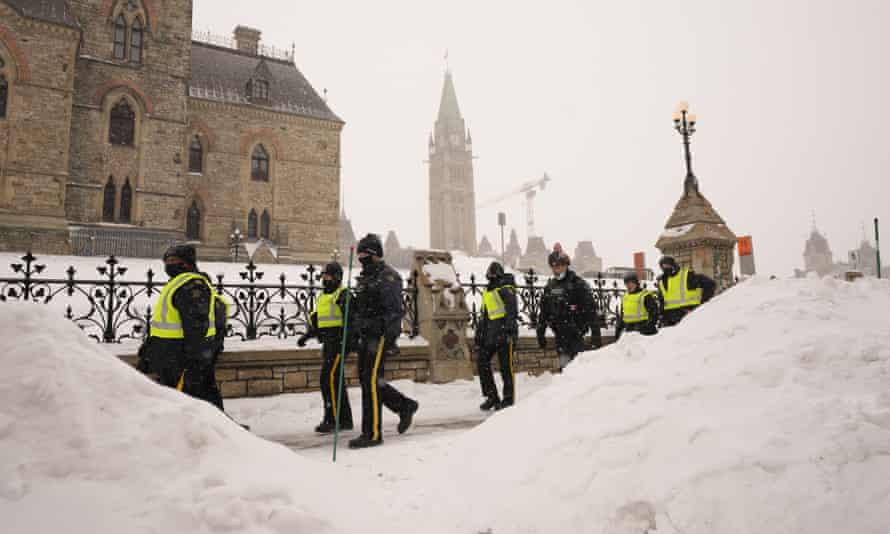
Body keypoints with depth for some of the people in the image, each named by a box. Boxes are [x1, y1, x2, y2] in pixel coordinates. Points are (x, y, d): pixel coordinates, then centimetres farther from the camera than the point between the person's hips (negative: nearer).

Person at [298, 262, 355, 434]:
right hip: (328, 344, 9)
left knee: (329, 379, -13)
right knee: (335, 381, 12)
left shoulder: (343, 295, -8)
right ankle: (345, 420, 21)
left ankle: (331, 419, -6)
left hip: (339, 343, -9)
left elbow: (350, 319, -18)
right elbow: (318, 322, 26)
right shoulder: (323, 296, 20)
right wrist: (307, 336, 16)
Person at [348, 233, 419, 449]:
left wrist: (390, 340, -23)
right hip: (366, 336, 9)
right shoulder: (365, 278, 18)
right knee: (366, 380, 11)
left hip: (380, 337, -9)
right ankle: (405, 406, 27)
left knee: (371, 381, -9)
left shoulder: (388, 277, -10)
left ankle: (372, 433, 0)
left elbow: (395, 311, -17)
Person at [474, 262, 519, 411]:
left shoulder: (507, 289, -2)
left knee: (506, 366, -3)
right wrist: (478, 336, 21)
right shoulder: (487, 292, 21)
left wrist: (508, 328, -26)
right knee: (482, 362, 1)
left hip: (504, 332, -7)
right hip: (490, 334, 7)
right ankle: (492, 397, 10)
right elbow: (483, 316, 25)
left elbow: (511, 311, -13)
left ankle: (508, 399, 8)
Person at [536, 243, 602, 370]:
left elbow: (591, 310, -11)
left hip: (576, 332, -5)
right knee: (564, 366, 7)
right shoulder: (550, 286, 11)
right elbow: (544, 312, 18)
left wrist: (595, 333, -15)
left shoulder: (577, 283, -7)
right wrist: (540, 333, 17)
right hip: (560, 334, 5)